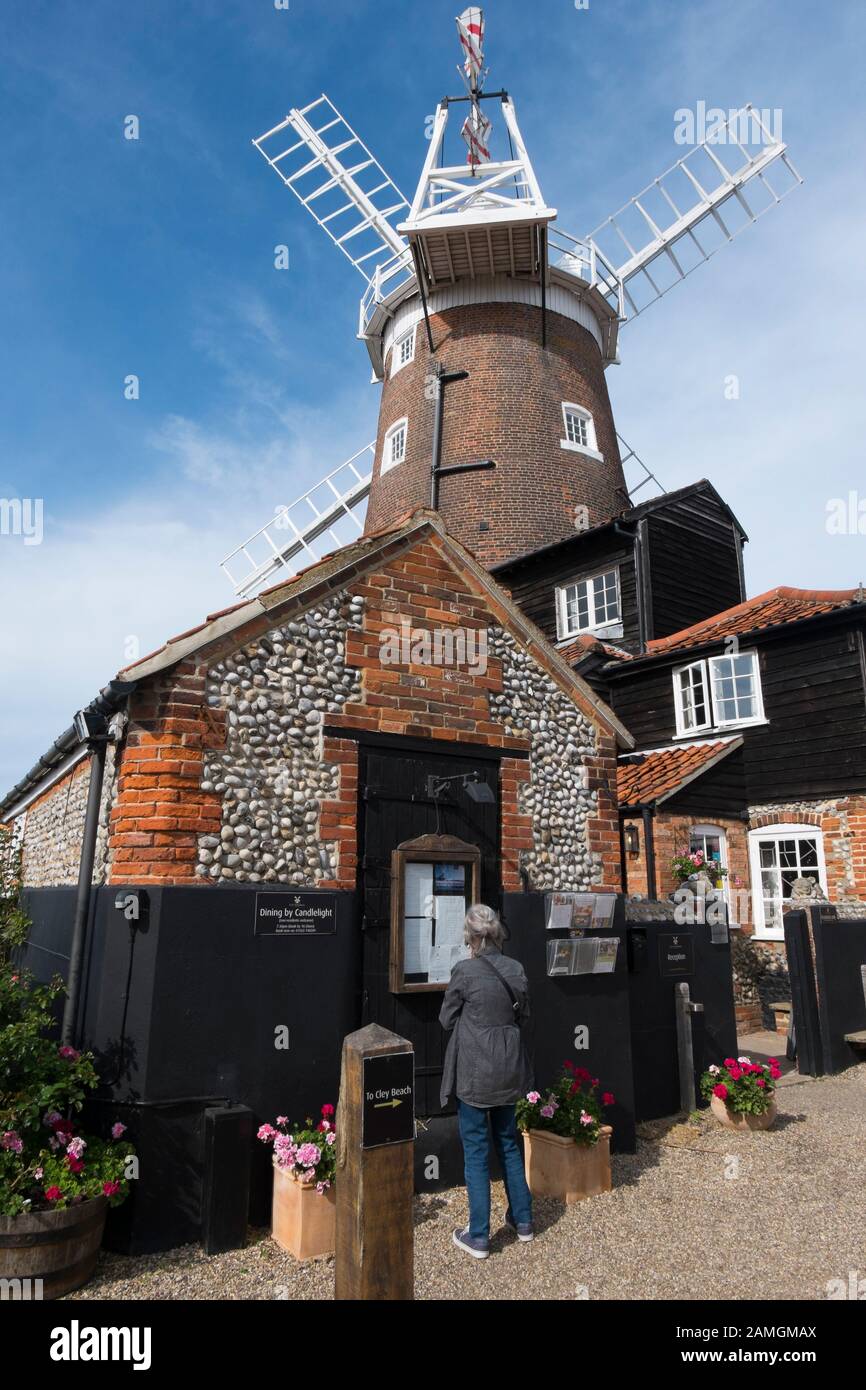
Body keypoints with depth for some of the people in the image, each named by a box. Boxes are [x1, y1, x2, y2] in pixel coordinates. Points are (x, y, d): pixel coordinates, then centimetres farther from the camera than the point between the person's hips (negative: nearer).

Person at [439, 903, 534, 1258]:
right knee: (508, 1142, 22)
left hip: (474, 1071, -5)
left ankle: (478, 1237, 17)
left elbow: (447, 1019, -6)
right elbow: (523, 1015, 10)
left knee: (475, 1150, 7)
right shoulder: (516, 969, -3)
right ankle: (522, 1219, 33)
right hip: (508, 1069, 5)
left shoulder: (465, 971, -18)